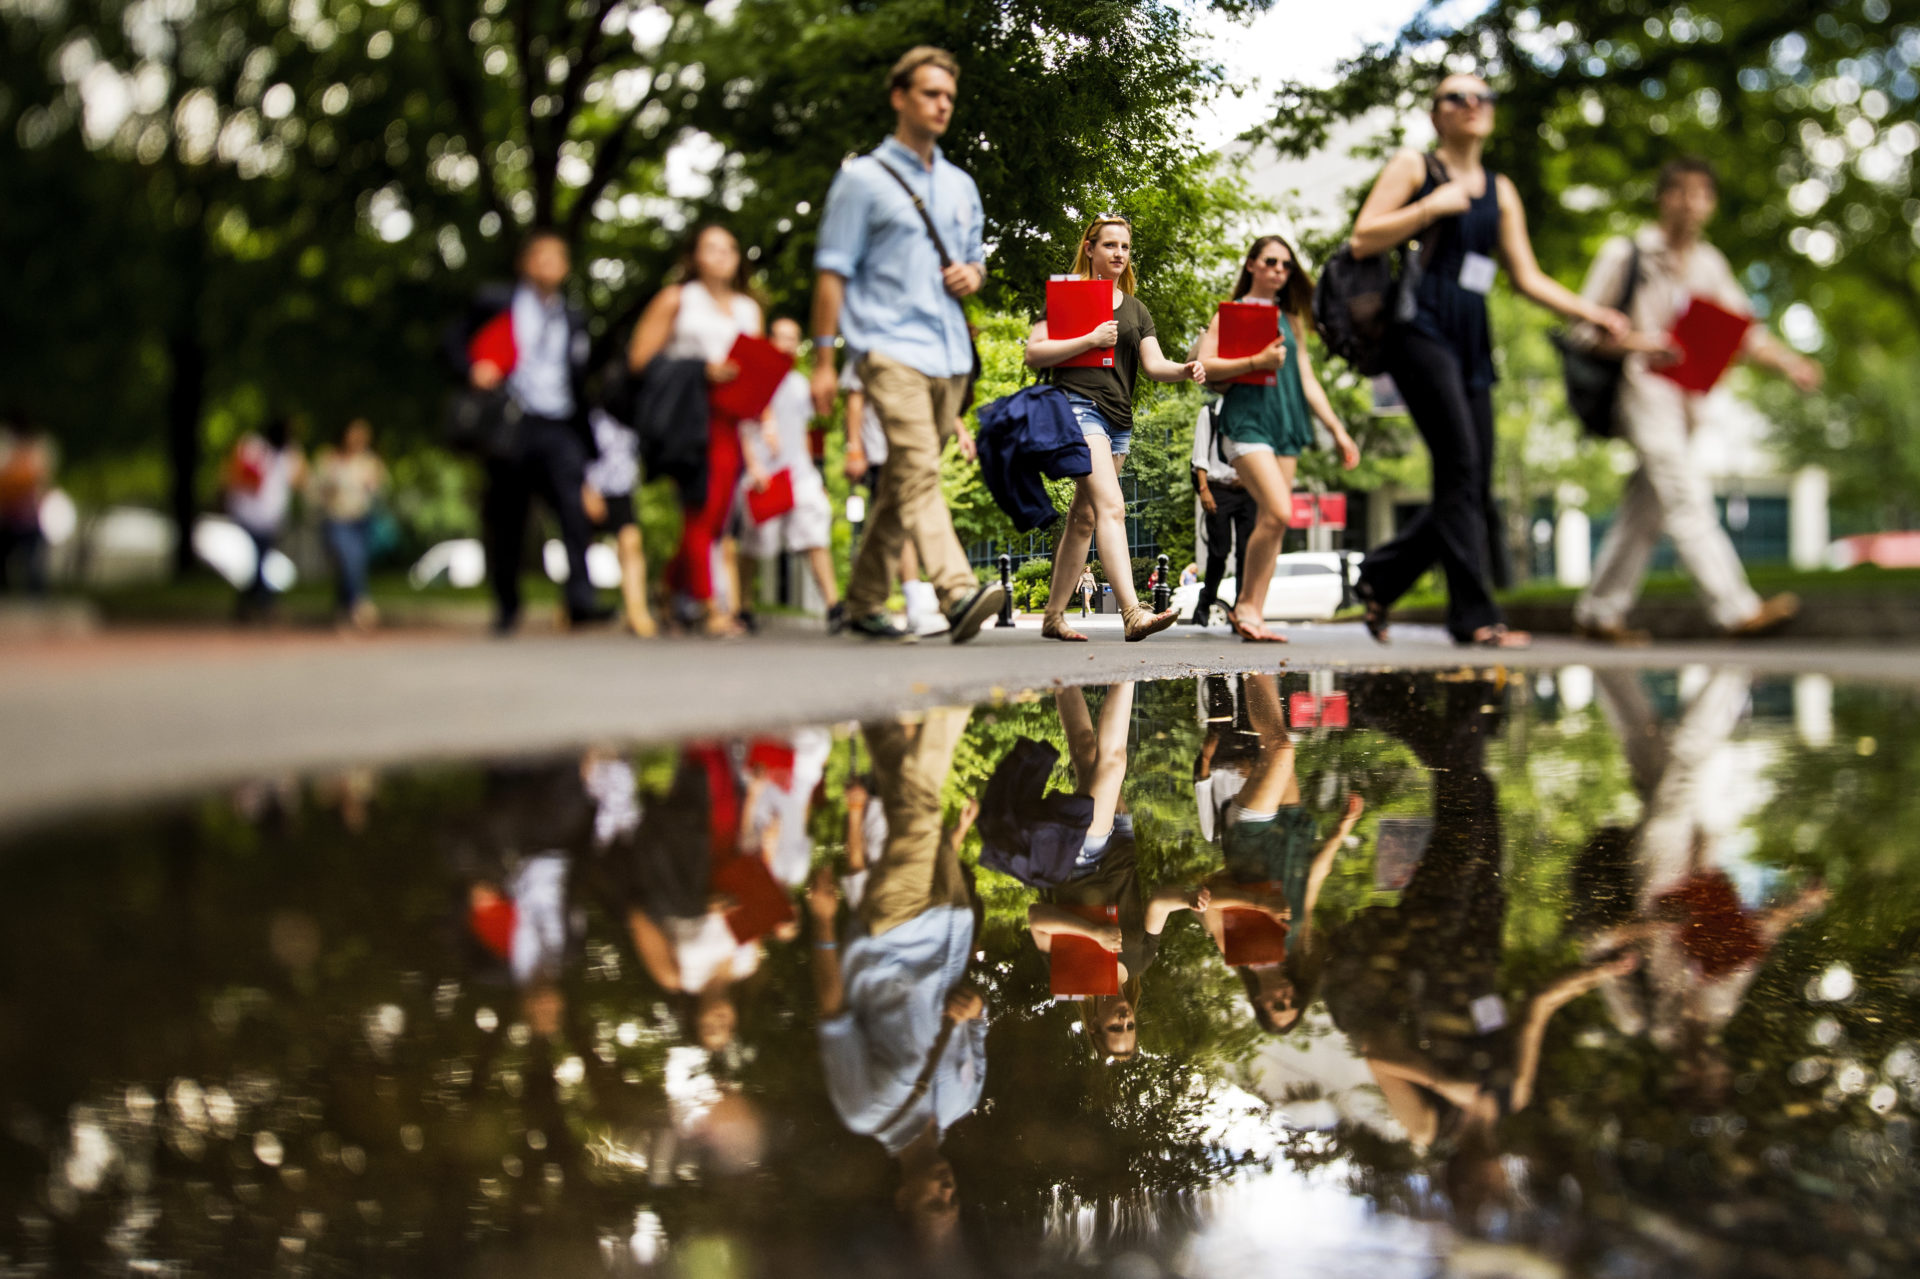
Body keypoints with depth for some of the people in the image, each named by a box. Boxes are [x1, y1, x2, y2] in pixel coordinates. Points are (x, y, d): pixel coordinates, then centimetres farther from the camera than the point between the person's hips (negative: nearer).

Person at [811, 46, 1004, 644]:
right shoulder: (862, 178, 3)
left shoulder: (960, 185, 21)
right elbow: (833, 272, 0)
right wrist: (824, 360, -6)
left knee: (901, 482, 9)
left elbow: (974, 258, 31)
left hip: (950, 353, 6)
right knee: (918, 472, -20)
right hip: (891, 347, -6)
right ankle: (957, 593, -34)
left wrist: (972, 276, 5)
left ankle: (864, 602, 18)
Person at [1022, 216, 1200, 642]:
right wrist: (1090, 340, -14)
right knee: (1111, 507, -21)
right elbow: (1033, 353, -6)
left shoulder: (1136, 310, 19)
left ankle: (1054, 616, 17)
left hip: (1119, 418, 7)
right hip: (1079, 406, -7)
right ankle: (1133, 614, -32)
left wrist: (1184, 370, -13)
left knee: (1084, 518, 10)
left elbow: (1153, 364, 8)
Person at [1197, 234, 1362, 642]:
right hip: (1246, 419, -6)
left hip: (1287, 423, 6)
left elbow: (1307, 381, 22)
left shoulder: (1292, 320, 21)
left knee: (1270, 522, -1)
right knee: (1278, 513, -20)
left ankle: (1251, 614, 1)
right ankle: (1245, 605, -7)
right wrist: (1257, 361, -16)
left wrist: (1338, 430, 16)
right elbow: (1204, 367, -6)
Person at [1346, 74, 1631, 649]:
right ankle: (1474, 615, -16)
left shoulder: (1500, 190, 22)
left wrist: (1590, 312, 6)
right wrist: (1431, 207, -10)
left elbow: (1527, 277, 18)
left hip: (1471, 342, 6)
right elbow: (1362, 240, -3)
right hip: (1420, 331, -6)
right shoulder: (1413, 168, 7)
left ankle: (1380, 576, 17)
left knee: (1475, 488, 1)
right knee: (1460, 469, -17)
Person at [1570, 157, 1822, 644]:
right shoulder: (1625, 254, -2)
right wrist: (1637, 343, -21)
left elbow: (1743, 330, 12)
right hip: (1642, 389, -7)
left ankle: (1598, 612, 15)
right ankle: (1736, 609, -23)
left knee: (1645, 510, 7)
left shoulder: (1711, 264, 15)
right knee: (1686, 494, -17)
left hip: (1688, 398, 7)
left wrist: (1787, 362, -5)